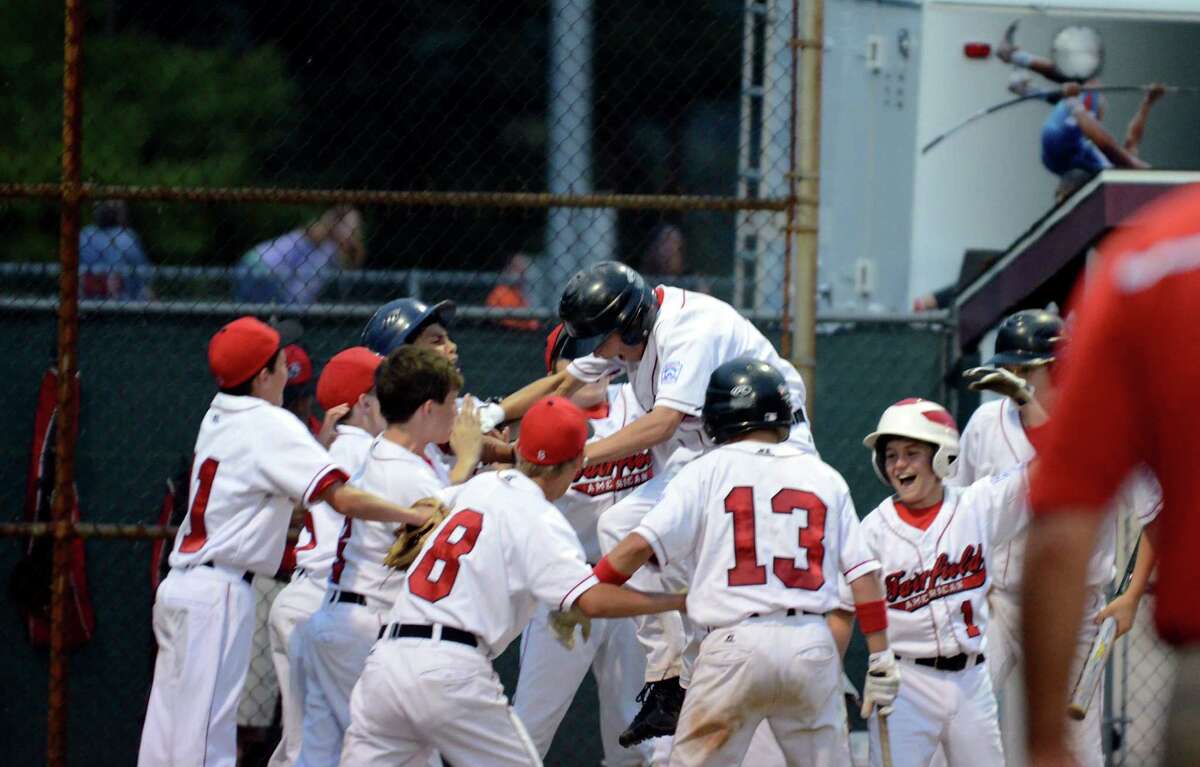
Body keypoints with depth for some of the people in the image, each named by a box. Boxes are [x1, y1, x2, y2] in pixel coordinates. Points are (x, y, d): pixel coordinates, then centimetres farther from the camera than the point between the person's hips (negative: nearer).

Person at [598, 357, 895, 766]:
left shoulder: (707, 471, 4)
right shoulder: (824, 477, 12)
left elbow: (639, 546, -6)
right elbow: (863, 575, 7)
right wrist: (881, 658, 10)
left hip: (735, 642, -3)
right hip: (812, 643, 3)